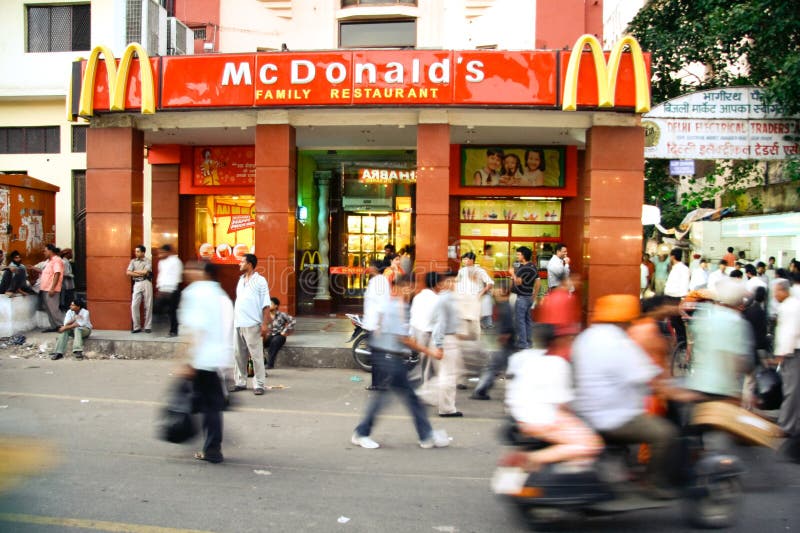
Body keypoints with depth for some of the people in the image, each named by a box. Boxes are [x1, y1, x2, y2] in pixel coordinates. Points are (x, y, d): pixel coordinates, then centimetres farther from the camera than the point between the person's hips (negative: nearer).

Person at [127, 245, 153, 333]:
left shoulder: (147, 261, 2)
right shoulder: (133, 261, 12)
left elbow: (145, 272, -12)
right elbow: (128, 273, 0)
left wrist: (135, 271, 0)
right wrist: (141, 273, -7)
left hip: (146, 283, -3)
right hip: (137, 284, 3)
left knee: (148, 306, 1)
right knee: (134, 305, -5)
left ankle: (148, 327, 8)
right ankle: (136, 327, 2)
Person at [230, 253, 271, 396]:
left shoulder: (260, 281, -5)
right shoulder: (240, 280, 16)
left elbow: (266, 304, -8)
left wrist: (265, 324, -14)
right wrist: (234, 319, 16)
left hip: (252, 324, -7)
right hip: (238, 324, 7)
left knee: (256, 355, -2)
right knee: (239, 354, 11)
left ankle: (259, 385, 3)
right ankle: (240, 382, 21)